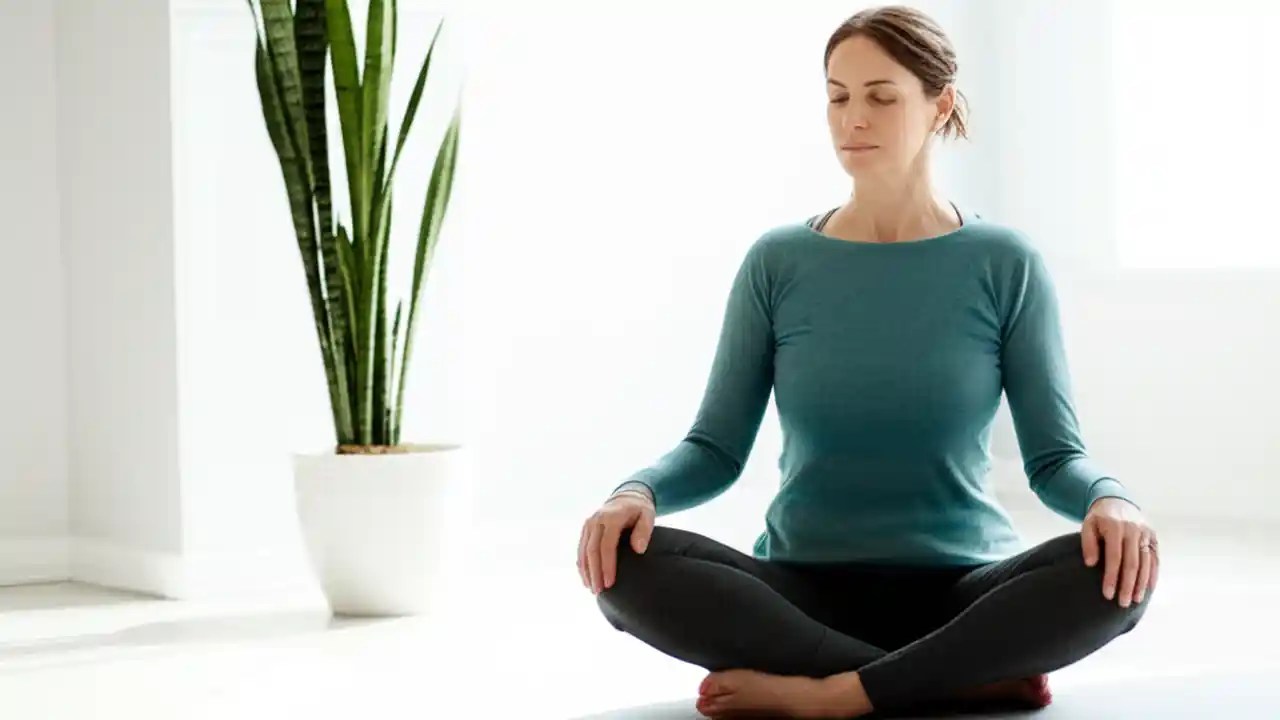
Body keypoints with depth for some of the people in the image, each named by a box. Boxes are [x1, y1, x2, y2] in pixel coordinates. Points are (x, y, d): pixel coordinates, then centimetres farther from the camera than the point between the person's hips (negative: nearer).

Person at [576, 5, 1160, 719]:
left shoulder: (1005, 264, 0)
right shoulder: (778, 264, 3)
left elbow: (1056, 455, -2)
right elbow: (717, 449, 3)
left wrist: (1111, 498, -25)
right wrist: (637, 492, -20)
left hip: (963, 594, -1)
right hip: (804, 592, 1)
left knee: (1118, 566, -31)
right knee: (629, 563, -29)